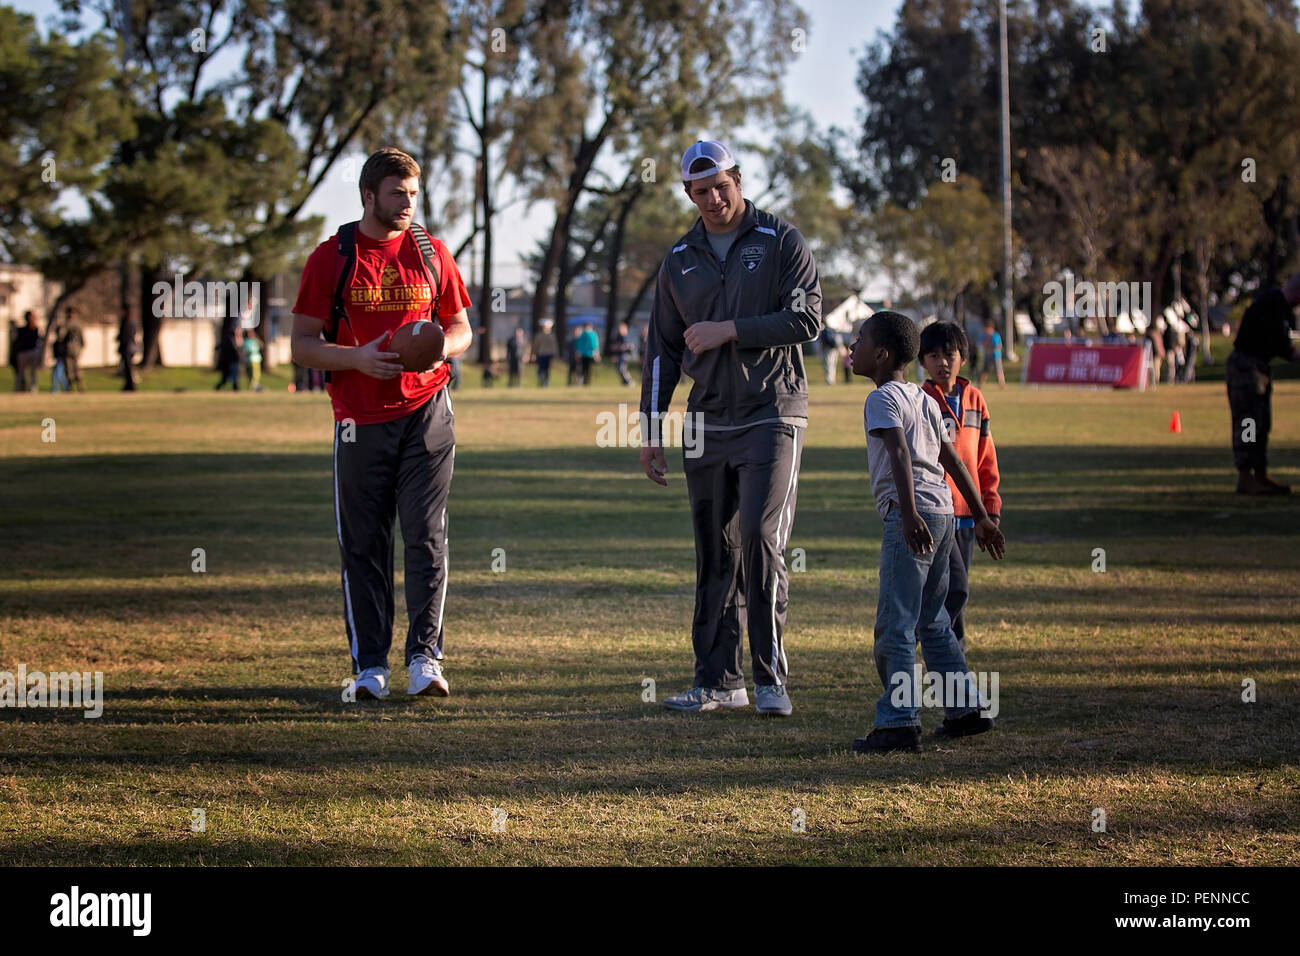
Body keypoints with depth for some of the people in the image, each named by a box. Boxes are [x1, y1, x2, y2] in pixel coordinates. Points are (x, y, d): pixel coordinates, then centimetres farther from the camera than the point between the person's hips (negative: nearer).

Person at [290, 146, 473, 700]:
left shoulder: (431, 253, 8)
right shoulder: (331, 258, 1)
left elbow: (461, 326, 17)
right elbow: (303, 346, 1)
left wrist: (442, 348, -7)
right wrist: (357, 357, -16)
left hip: (426, 413, 1)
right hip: (360, 419, -1)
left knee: (426, 536, -6)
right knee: (363, 545, 3)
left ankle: (425, 658, -4)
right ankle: (369, 666, 9)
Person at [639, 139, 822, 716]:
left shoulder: (781, 242, 0)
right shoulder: (680, 261, 13)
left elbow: (806, 319, -10)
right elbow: (661, 350, 15)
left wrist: (729, 331, -14)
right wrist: (650, 431, 10)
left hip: (771, 415, -4)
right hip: (707, 424, 4)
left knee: (761, 539, -15)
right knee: (716, 554, 5)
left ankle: (771, 678, -11)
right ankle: (719, 681, 10)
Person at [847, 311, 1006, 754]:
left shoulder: (883, 398, -6)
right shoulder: (922, 399, 21)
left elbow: (900, 453, -21)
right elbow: (951, 458, 23)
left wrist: (909, 514, -33)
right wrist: (981, 517, 26)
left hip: (912, 517, -9)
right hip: (942, 511, 9)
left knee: (894, 624, -9)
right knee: (932, 621, 19)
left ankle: (899, 722, -14)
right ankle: (966, 708, 23)